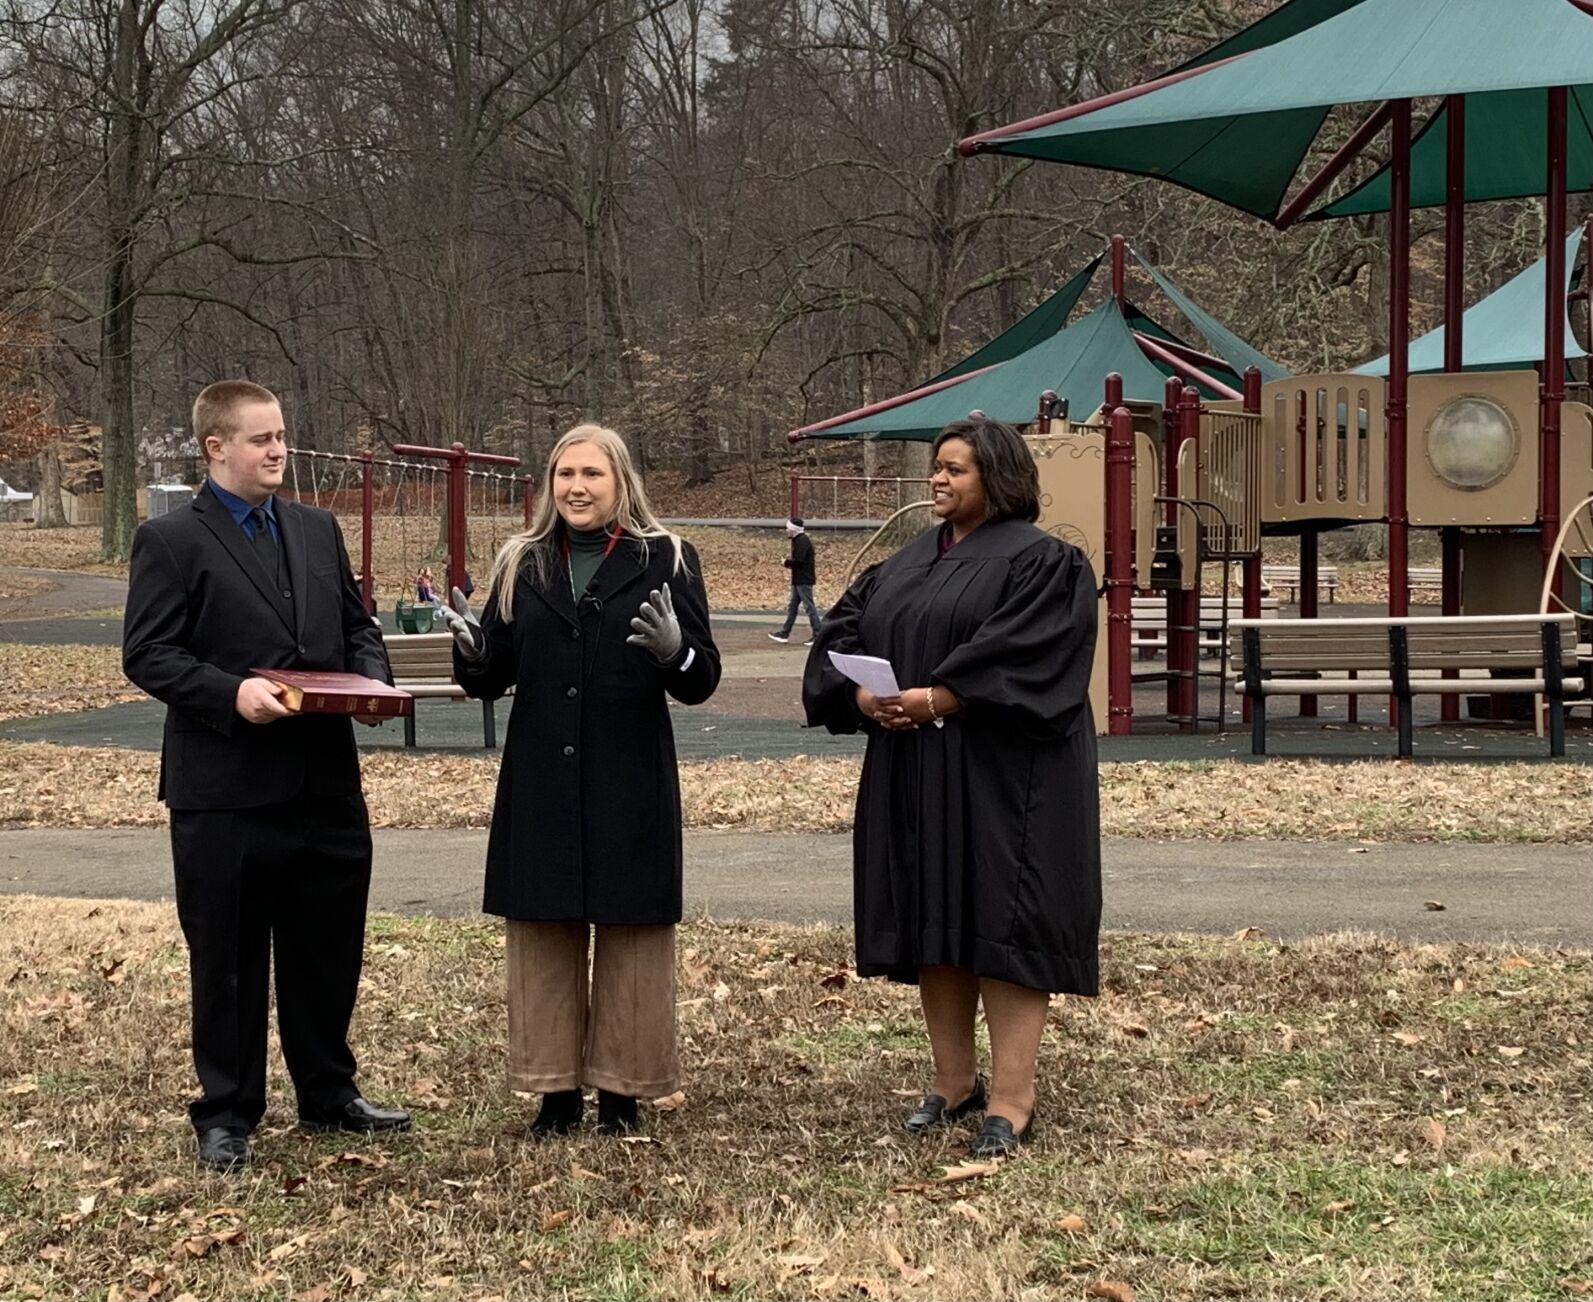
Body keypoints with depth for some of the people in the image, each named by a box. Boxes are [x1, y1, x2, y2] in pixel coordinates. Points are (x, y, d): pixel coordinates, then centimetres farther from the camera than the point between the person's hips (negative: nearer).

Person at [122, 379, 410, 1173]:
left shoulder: (318, 529, 13)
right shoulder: (171, 540, -5)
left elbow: (356, 626, 18)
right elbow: (146, 653, -10)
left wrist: (373, 680, -3)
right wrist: (231, 692, -22)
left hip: (325, 780, 5)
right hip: (225, 789, -5)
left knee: (328, 950, 14)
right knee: (228, 960, 4)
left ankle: (328, 1095, 29)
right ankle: (227, 1115, 15)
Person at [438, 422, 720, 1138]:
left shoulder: (665, 559, 0)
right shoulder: (522, 564, 8)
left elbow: (701, 682, -3)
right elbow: (493, 679, 9)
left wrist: (675, 650, -26)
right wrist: (472, 650, -14)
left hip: (630, 785, -3)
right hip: (540, 784, 3)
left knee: (629, 934, 3)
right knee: (543, 934, 7)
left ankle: (621, 1088, 13)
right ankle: (555, 1085, 17)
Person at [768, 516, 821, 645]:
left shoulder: (802, 541, -17)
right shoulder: (798, 540, 15)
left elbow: (798, 561, -25)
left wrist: (786, 562, -9)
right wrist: (789, 562, 5)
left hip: (804, 580, -11)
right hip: (798, 580, 11)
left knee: (809, 607, -7)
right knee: (792, 607, 13)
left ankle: (817, 635, -5)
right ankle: (784, 633, 17)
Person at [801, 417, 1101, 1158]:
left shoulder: (1039, 563, -6)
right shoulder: (908, 565, 15)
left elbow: (1018, 654, -19)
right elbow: (843, 632, 8)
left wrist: (938, 697, -23)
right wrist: (862, 696, -11)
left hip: (1000, 775, -7)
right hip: (913, 776, 7)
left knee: (1002, 923, -7)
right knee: (932, 922, 9)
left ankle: (1011, 1099, -5)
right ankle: (954, 1081, 19)